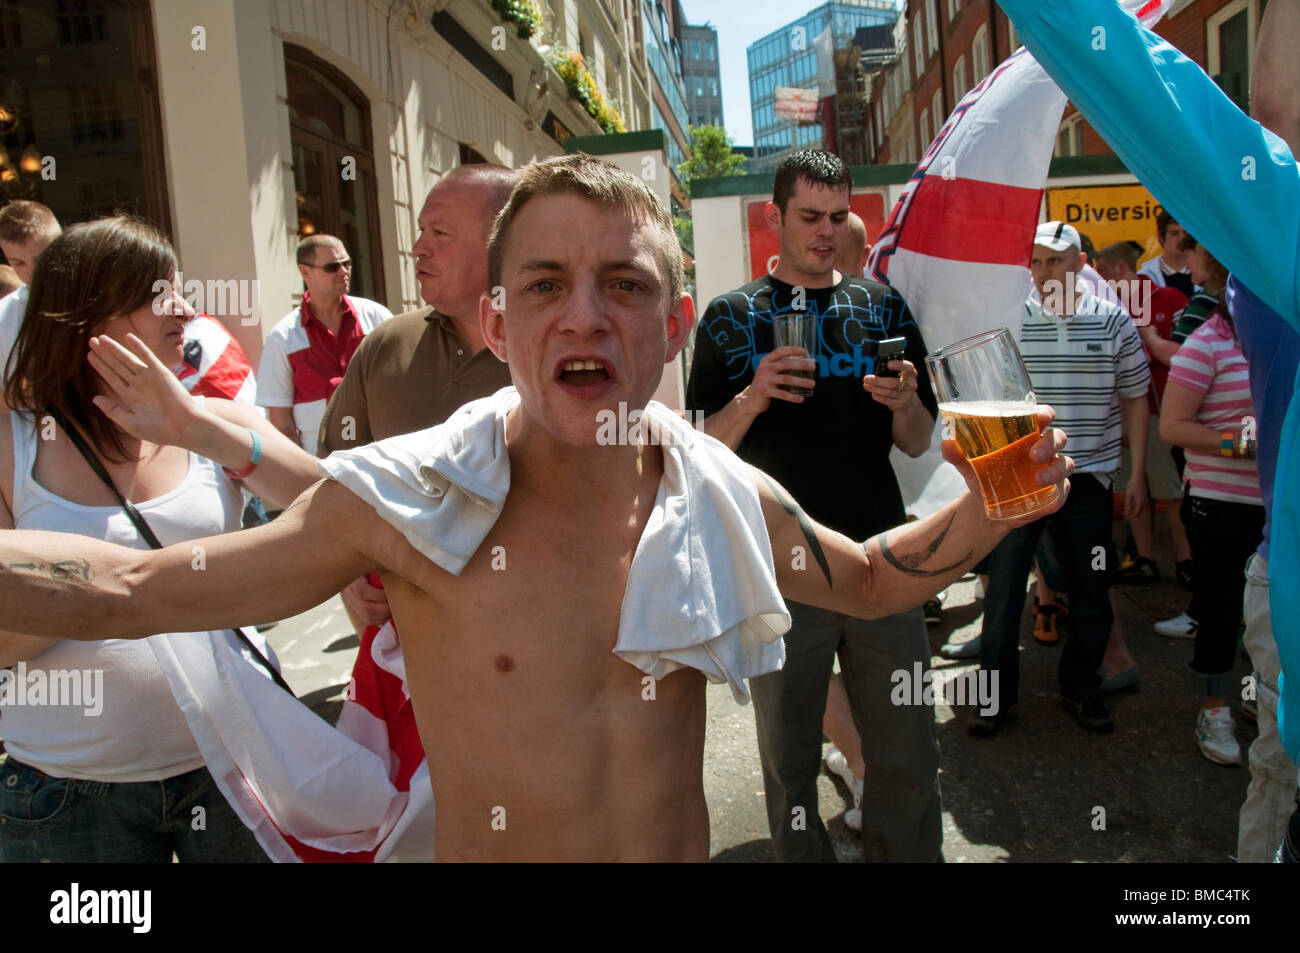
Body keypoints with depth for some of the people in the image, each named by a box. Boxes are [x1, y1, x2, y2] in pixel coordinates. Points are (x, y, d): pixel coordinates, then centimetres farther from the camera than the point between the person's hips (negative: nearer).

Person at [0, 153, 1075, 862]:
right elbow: (133, 588, -10)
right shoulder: (405, 499, -19)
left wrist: (986, 508, -9)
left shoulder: (729, 499, -10)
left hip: (687, 848, 3)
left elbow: (871, 578, 8)